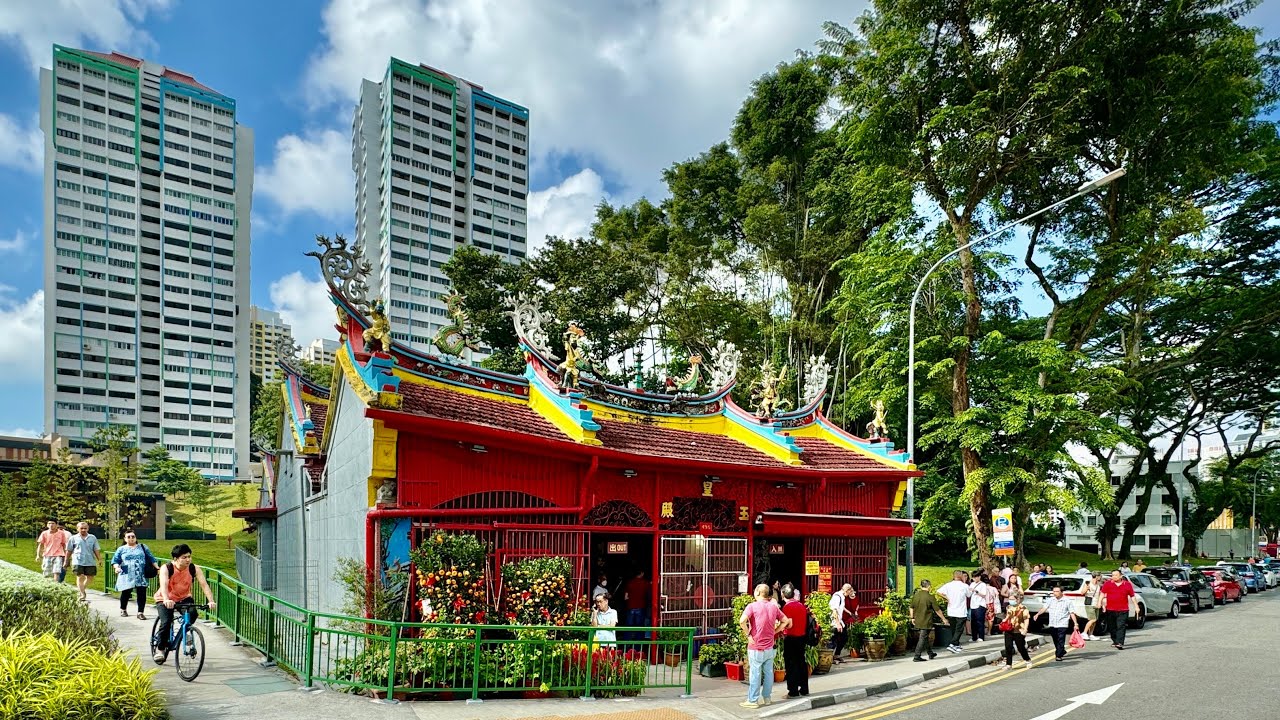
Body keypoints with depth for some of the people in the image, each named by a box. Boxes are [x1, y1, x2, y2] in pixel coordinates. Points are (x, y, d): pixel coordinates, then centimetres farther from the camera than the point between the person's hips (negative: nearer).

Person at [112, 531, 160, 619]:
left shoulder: (143, 548, 16)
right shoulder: (121, 549, 13)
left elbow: (151, 559, 15)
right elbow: (115, 561, 8)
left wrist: (157, 567, 3)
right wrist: (117, 567, -14)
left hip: (141, 576, 0)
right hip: (126, 577, 0)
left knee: (142, 594, -9)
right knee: (125, 593, 5)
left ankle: (141, 612, -5)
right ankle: (123, 610, 31)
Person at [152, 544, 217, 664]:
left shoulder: (194, 569, -14)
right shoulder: (166, 569, -20)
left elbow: (204, 584, -22)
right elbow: (164, 585, -35)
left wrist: (211, 601, -37)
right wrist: (166, 600, -55)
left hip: (184, 598, 2)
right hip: (165, 600, -2)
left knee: (192, 613, -28)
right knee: (166, 622, -24)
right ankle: (160, 648, -1)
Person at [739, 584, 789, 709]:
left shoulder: (752, 606, -12)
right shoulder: (774, 606, 5)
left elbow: (742, 621, -26)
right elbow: (785, 621, 13)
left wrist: (748, 634, -14)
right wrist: (774, 632, 11)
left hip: (756, 648, -5)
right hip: (769, 647, 5)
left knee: (755, 674, 1)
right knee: (768, 673, 13)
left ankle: (752, 700, 7)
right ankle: (767, 697, 22)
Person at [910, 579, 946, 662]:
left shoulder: (915, 596, 1)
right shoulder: (930, 597, -14)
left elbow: (911, 608, 9)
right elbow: (937, 610, -8)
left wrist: (912, 618, 20)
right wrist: (944, 619, 4)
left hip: (917, 621, 6)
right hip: (926, 622, -6)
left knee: (925, 637, 20)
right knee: (923, 638, -1)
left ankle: (930, 653, 33)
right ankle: (917, 657, -2)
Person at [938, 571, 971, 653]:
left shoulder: (948, 585, -4)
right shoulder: (964, 586, -9)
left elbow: (939, 591, -15)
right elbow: (968, 595, 10)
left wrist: (947, 598, -1)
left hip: (951, 612, 4)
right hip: (961, 612, -3)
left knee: (953, 629, 18)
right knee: (959, 630, 1)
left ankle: (956, 644, 29)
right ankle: (952, 644, -12)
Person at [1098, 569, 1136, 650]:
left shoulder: (1127, 584, 5)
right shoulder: (1107, 584, 3)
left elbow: (1132, 596, 12)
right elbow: (1103, 594, 3)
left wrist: (1136, 606, 10)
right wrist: (1101, 603, -7)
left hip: (1123, 610, -1)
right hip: (1110, 609, 2)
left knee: (1121, 627, -9)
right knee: (1112, 627, 10)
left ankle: (1120, 643, -14)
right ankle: (1115, 641, 25)